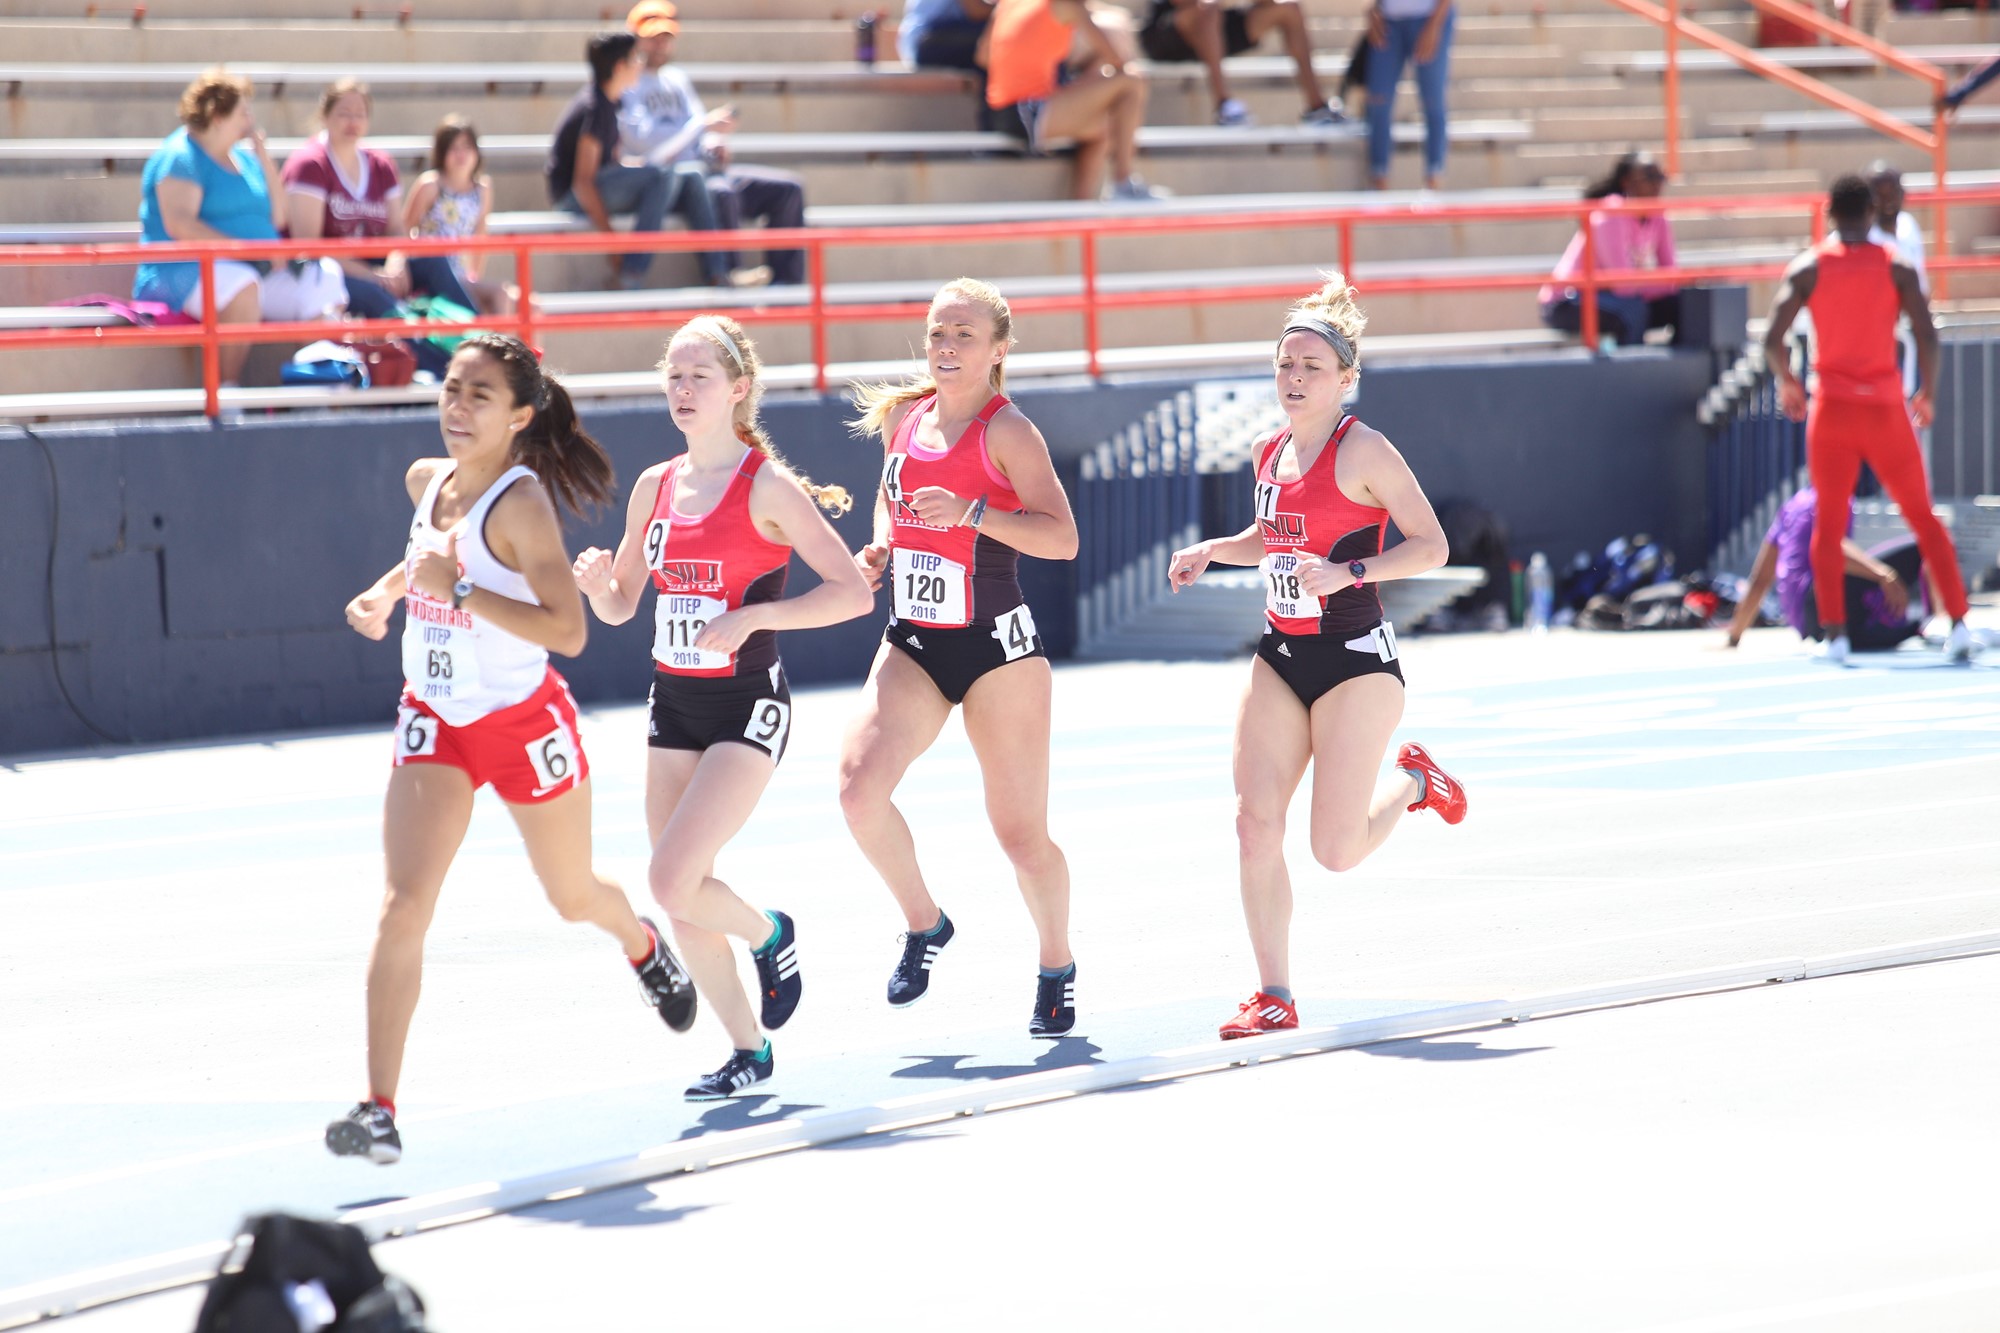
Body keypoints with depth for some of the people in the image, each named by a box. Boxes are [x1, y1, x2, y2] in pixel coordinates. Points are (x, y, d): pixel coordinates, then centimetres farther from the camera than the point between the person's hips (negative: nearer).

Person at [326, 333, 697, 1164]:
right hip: (435, 724, 4)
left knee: (574, 898, 19)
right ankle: (379, 1109, -17)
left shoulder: (521, 501, -21)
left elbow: (568, 631, -29)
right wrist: (385, 592, 5)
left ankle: (644, 947, 57)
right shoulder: (426, 480, -1)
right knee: (402, 908, -14)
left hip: (524, 722, -4)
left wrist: (459, 589, -34)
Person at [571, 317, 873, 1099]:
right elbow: (619, 606, 16)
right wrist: (595, 582, -7)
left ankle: (768, 934, 12)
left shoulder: (767, 486, -10)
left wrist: (751, 617, -22)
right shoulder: (655, 486, 7)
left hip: (747, 708, -6)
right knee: (682, 904, 4)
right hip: (673, 706, 6)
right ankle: (748, 1050, 20)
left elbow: (853, 591, -14)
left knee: (673, 881, -18)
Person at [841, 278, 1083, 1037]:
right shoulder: (901, 418, 6)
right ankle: (924, 925, 5)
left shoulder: (1006, 431, -12)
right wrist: (881, 547, 6)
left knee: (1020, 832, 3)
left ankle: (1057, 966, 28)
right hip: (913, 645, 5)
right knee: (859, 787, -19)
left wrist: (971, 512, -30)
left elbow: (1062, 538, -19)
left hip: (996, 647, -5)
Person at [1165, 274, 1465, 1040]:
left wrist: (1347, 573, -25)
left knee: (1337, 850, -6)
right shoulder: (1270, 454, 9)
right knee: (1255, 822, -6)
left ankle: (1414, 781, 26)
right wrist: (1210, 552, 9)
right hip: (1281, 657, 6)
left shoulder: (1363, 451, -12)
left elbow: (1431, 545, -14)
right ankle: (1274, 998, 1)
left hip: (1354, 659, -6)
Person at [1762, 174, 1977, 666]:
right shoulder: (1896, 267, 1)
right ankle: (1958, 624, 1)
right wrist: (1926, 393, 6)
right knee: (1923, 518, 10)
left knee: (1829, 524, 10)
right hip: (1885, 408, 0)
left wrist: (1787, 383, 10)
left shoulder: (1808, 268, 1)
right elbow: (1927, 335, -9)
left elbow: (1772, 339, -7)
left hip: (1832, 409, 0)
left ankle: (1834, 634, 0)